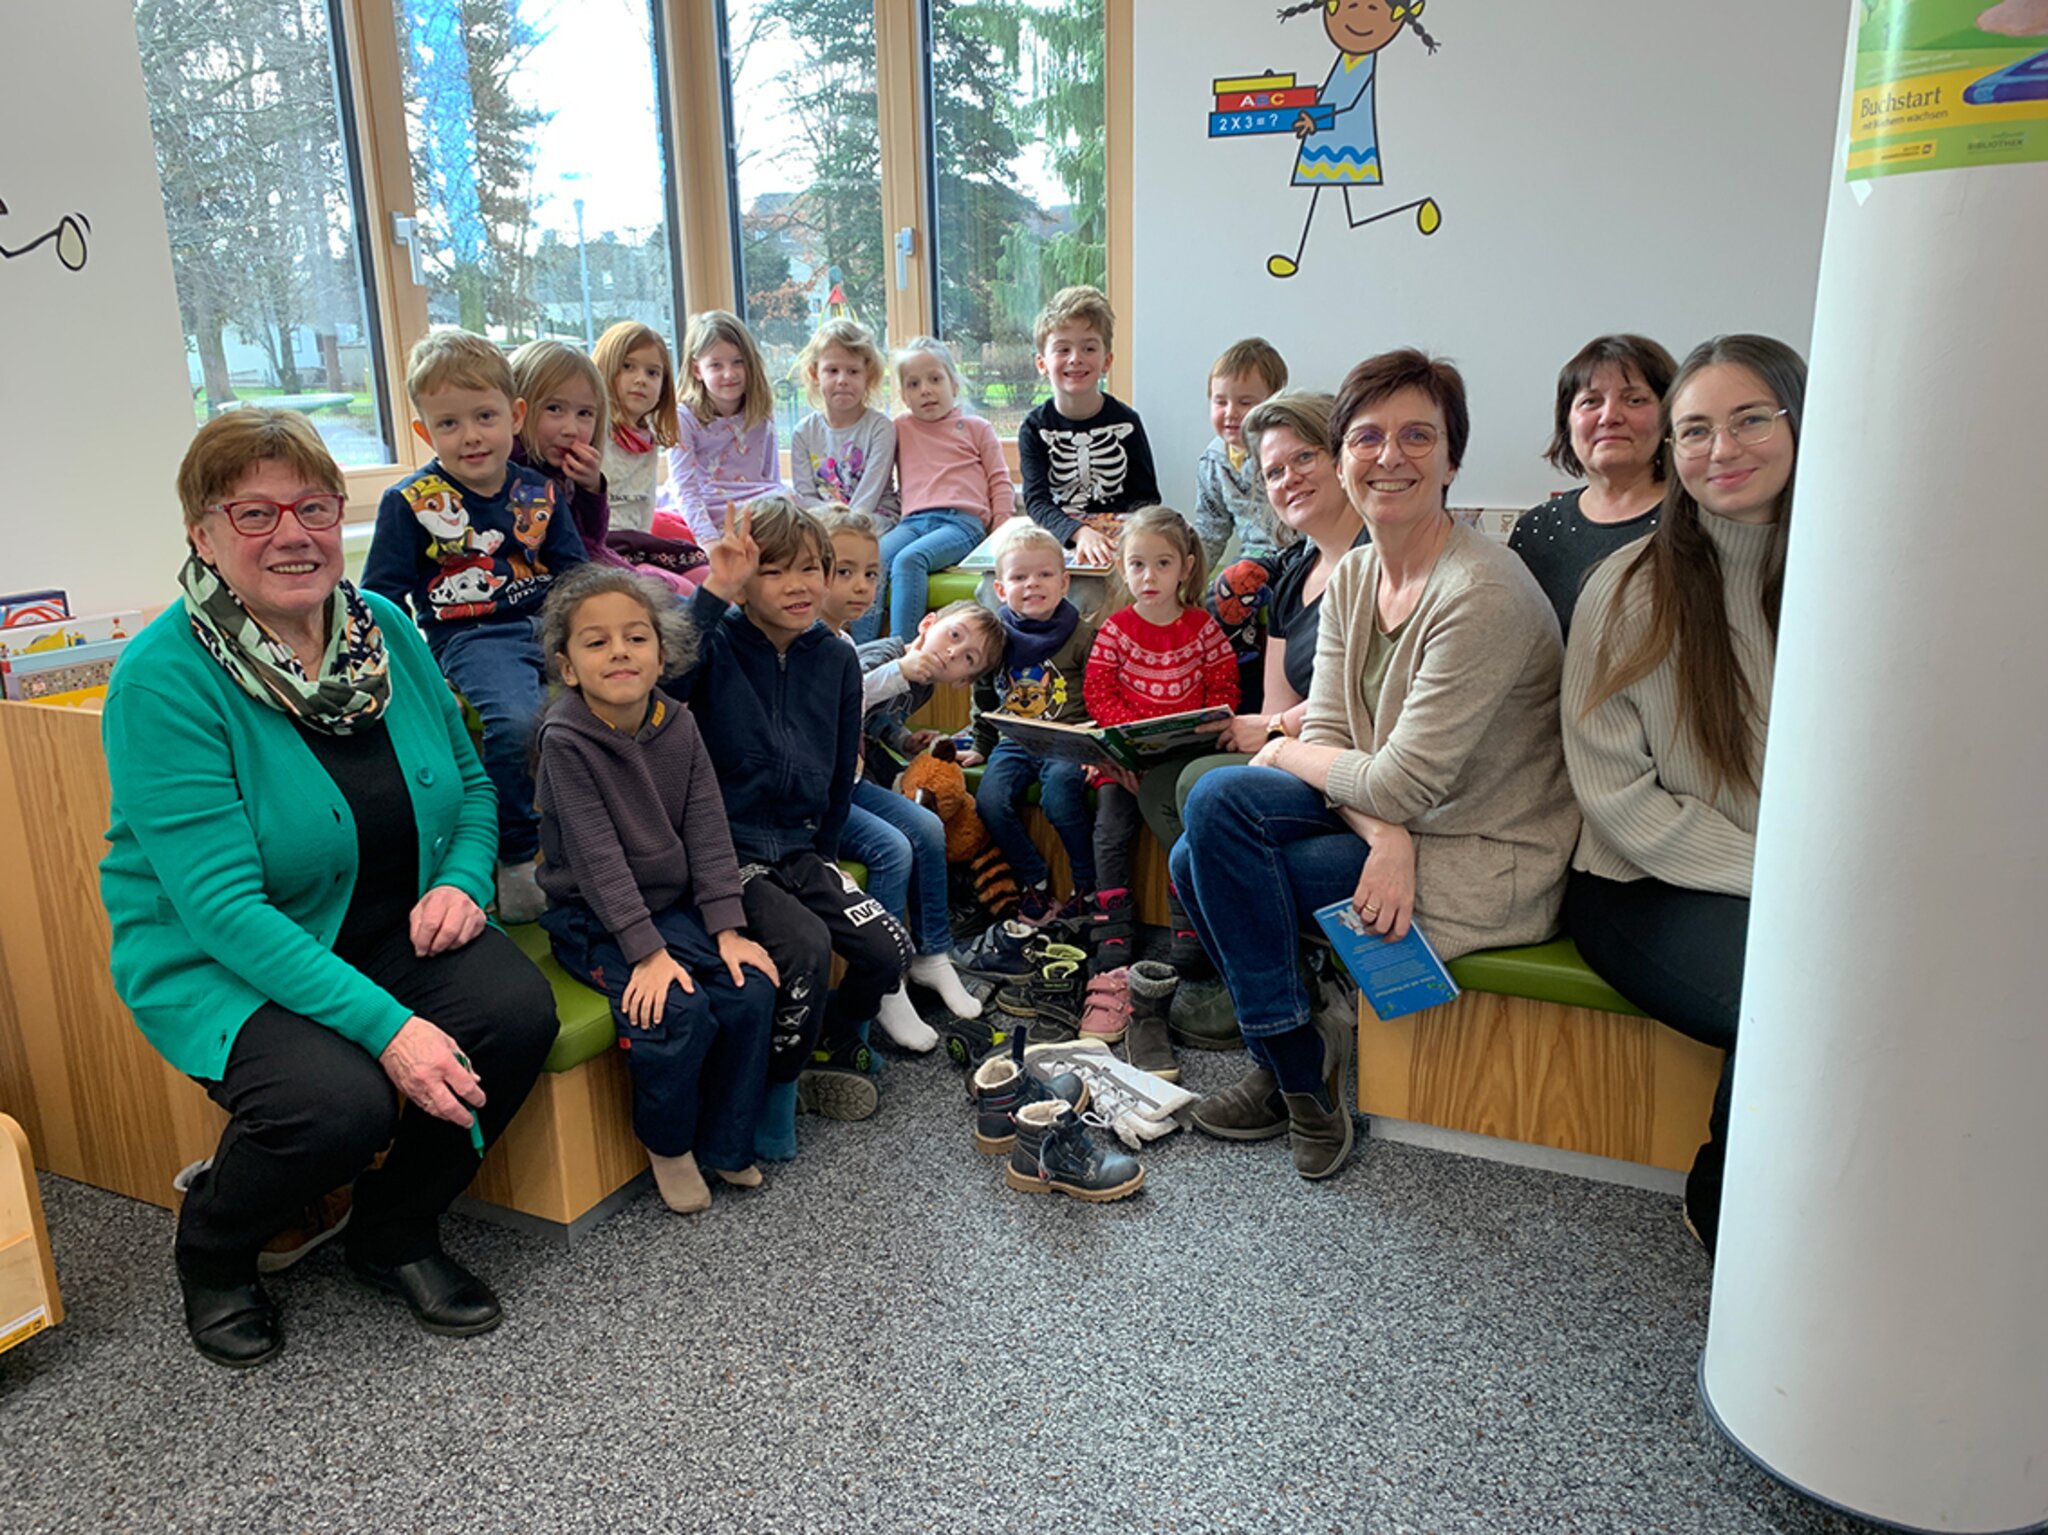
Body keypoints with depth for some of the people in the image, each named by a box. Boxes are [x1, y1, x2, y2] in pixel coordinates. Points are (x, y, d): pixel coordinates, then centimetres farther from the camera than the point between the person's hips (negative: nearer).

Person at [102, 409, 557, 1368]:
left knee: (519, 1011, -21)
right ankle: (209, 1246, 8)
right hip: (219, 964, -5)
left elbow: (471, 783, 11)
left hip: (390, 930, 5)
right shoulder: (163, 679, -19)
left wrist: (460, 880, -11)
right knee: (341, 1101, -30)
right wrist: (387, 1026, -32)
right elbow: (223, 904, -24)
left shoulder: (384, 627, -1)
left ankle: (395, 1234, 7)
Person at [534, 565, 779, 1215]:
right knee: (678, 1010, -26)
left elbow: (708, 833, -1)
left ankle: (725, 1144, 6)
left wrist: (727, 930, -9)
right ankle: (666, 1143, 3)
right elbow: (599, 857, -20)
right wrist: (648, 952, -24)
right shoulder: (565, 740, -15)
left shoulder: (677, 725, -1)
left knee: (753, 988, -14)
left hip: (676, 903, 5)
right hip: (593, 919, -5)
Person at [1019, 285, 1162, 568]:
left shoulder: (1125, 421, 4)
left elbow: (1146, 497, 6)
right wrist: (1080, 532, -28)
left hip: (1119, 537, 1)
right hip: (1060, 538, -1)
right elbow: (1037, 501, -8)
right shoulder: (1035, 428, 2)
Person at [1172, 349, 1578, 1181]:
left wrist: (1286, 754, -5)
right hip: (1395, 826, 8)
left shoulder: (1482, 593, -23)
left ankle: (1300, 1073, 1)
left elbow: (1403, 784, -23)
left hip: (1486, 867, -7)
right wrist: (1385, 835, -21)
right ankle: (1293, 1055, 11)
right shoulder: (1353, 576, 3)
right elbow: (1326, 738, -1)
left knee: (1222, 807, -17)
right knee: (1200, 858, -10)